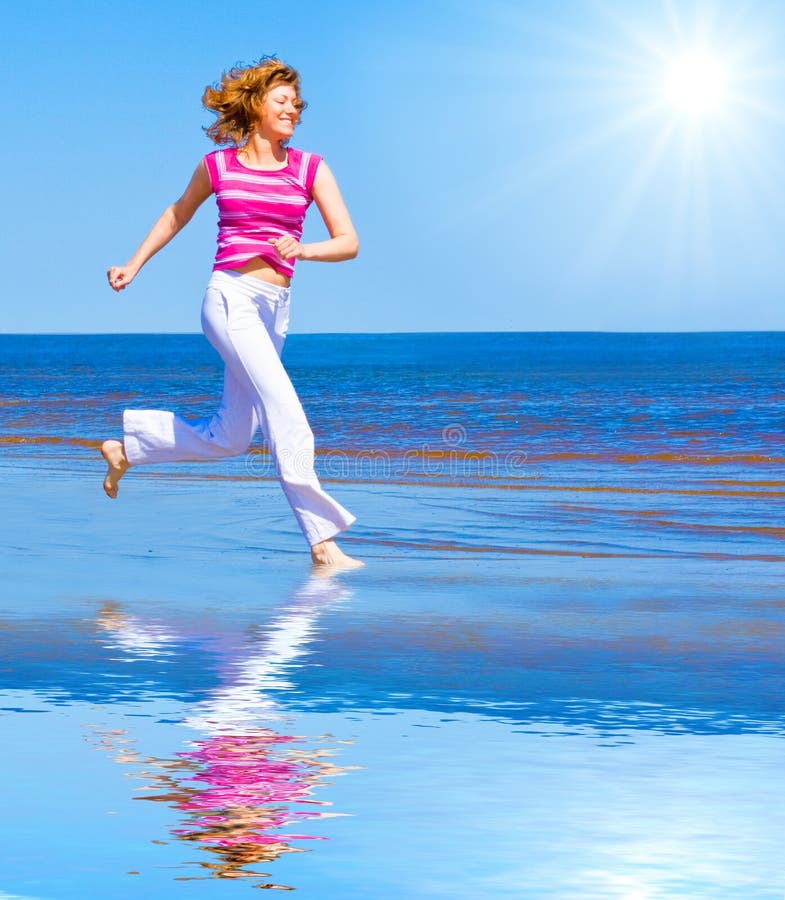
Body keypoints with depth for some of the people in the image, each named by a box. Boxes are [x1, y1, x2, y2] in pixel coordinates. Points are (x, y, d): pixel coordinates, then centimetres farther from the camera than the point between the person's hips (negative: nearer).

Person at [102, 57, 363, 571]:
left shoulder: (310, 169, 8)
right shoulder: (217, 166, 5)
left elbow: (349, 242, 2)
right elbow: (178, 214, 24)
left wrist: (304, 250, -17)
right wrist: (134, 265, 24)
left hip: (274, 310, 5)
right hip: (231, 297, -5)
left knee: (228, 438, 11)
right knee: (289, 418, -18)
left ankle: (125, 448, 32)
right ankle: (322, 541, -18)